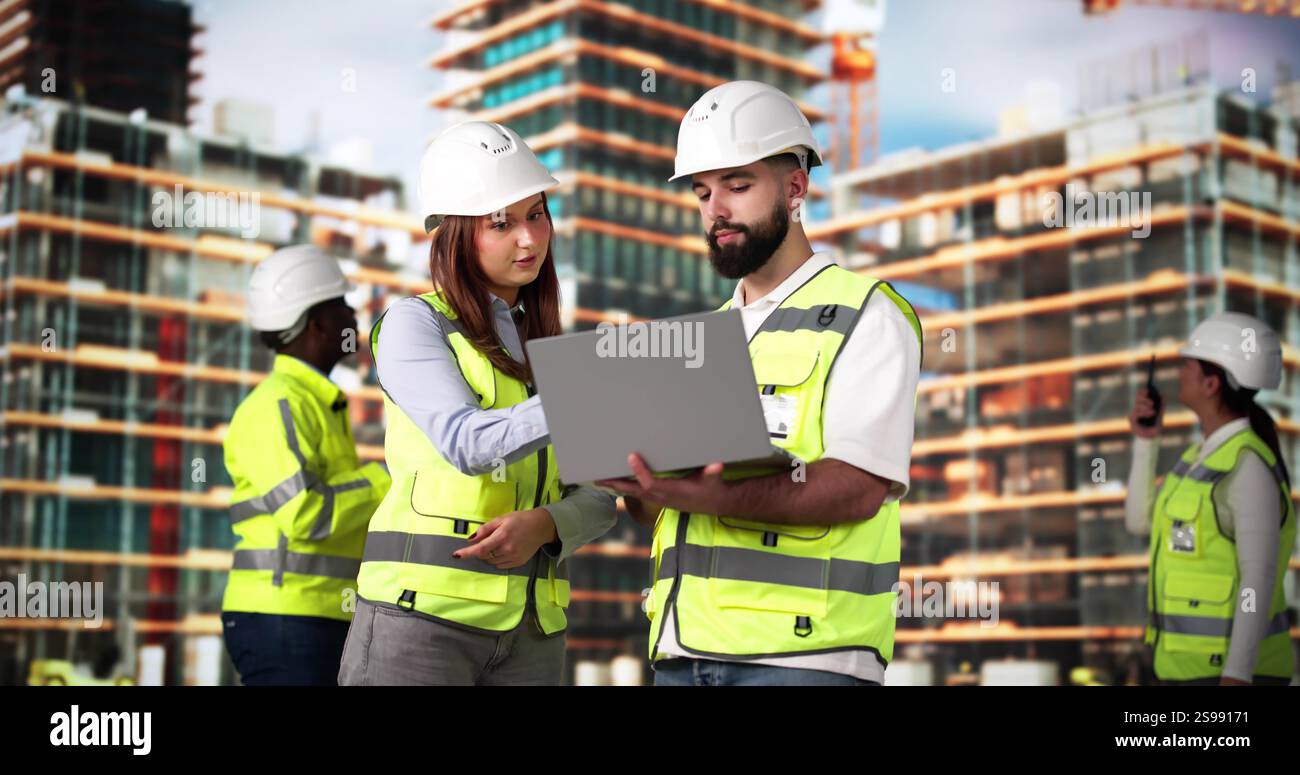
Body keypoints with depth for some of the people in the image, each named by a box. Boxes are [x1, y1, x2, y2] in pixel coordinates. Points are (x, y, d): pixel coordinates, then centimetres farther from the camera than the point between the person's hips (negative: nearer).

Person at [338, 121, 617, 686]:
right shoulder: (414, 323, 1)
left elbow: (600, 496, 10)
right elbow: (469, 443, -16)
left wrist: (544, 523, -12)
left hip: (532, 628, 5)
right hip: (422, 615, -4)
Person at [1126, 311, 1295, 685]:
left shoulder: (1251, 466, -18)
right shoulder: (1211, 455, 13)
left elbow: (1260, 580, -23)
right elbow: (1141, 523, 20)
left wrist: (1236, 677, -29)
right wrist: (1145, 441, 11)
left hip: (1233, 671, -10)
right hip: (1196, 666, 10)